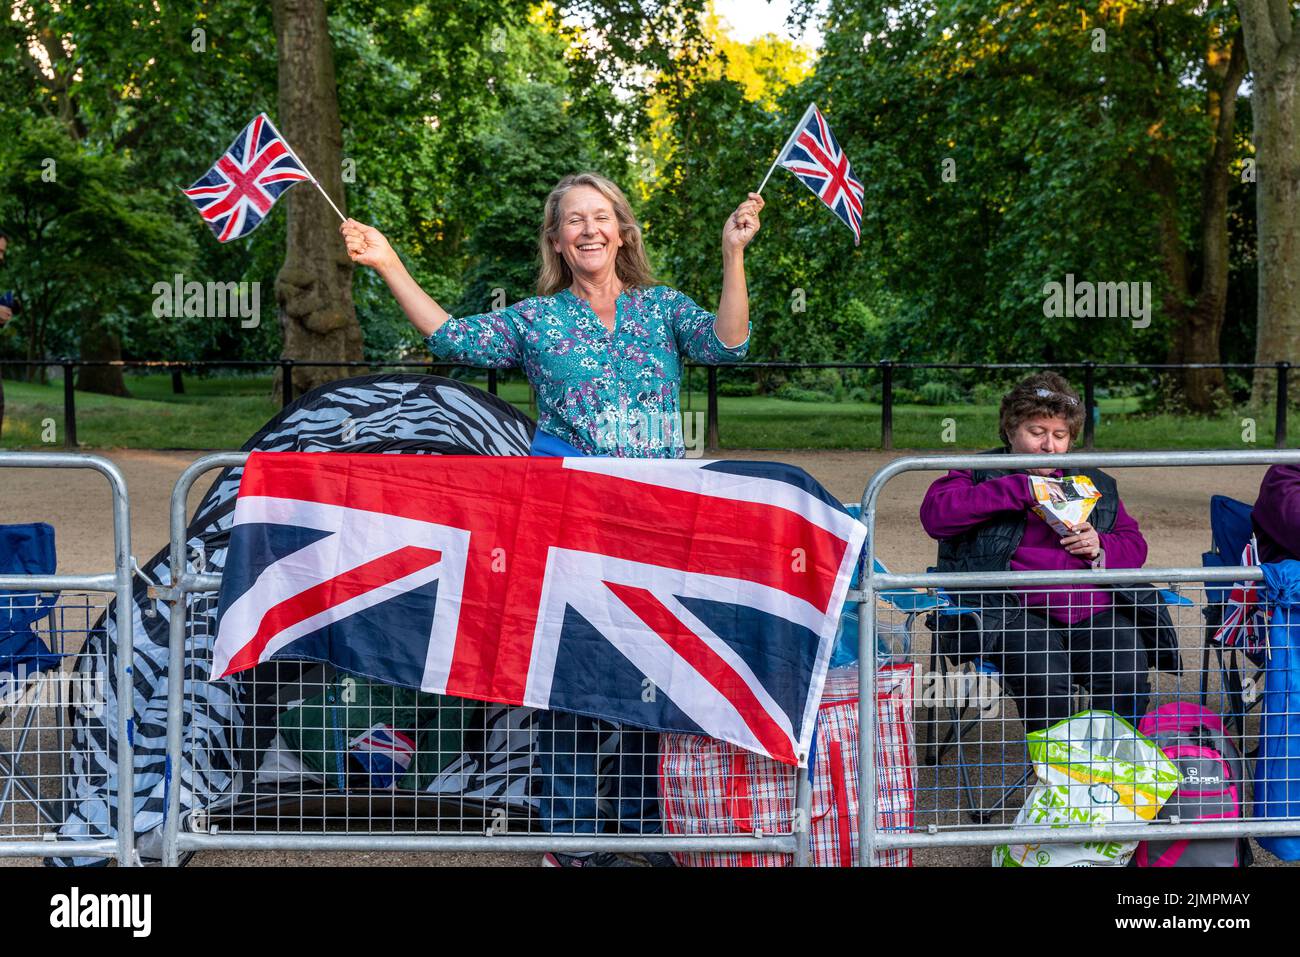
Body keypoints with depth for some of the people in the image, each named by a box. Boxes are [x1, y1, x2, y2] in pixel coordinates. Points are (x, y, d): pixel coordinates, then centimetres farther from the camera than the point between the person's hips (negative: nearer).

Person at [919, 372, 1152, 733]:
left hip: (1097, 609, 4)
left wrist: (1100, 548, 4)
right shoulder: (981, 473, 13)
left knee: (1126, 679, -25)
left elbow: (1135, 544, 29)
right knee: (1045, 680, -33)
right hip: (1018, 613, -4)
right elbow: (935, 513, -7)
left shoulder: (1097, 485, 27)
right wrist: (1020, 489, -12)